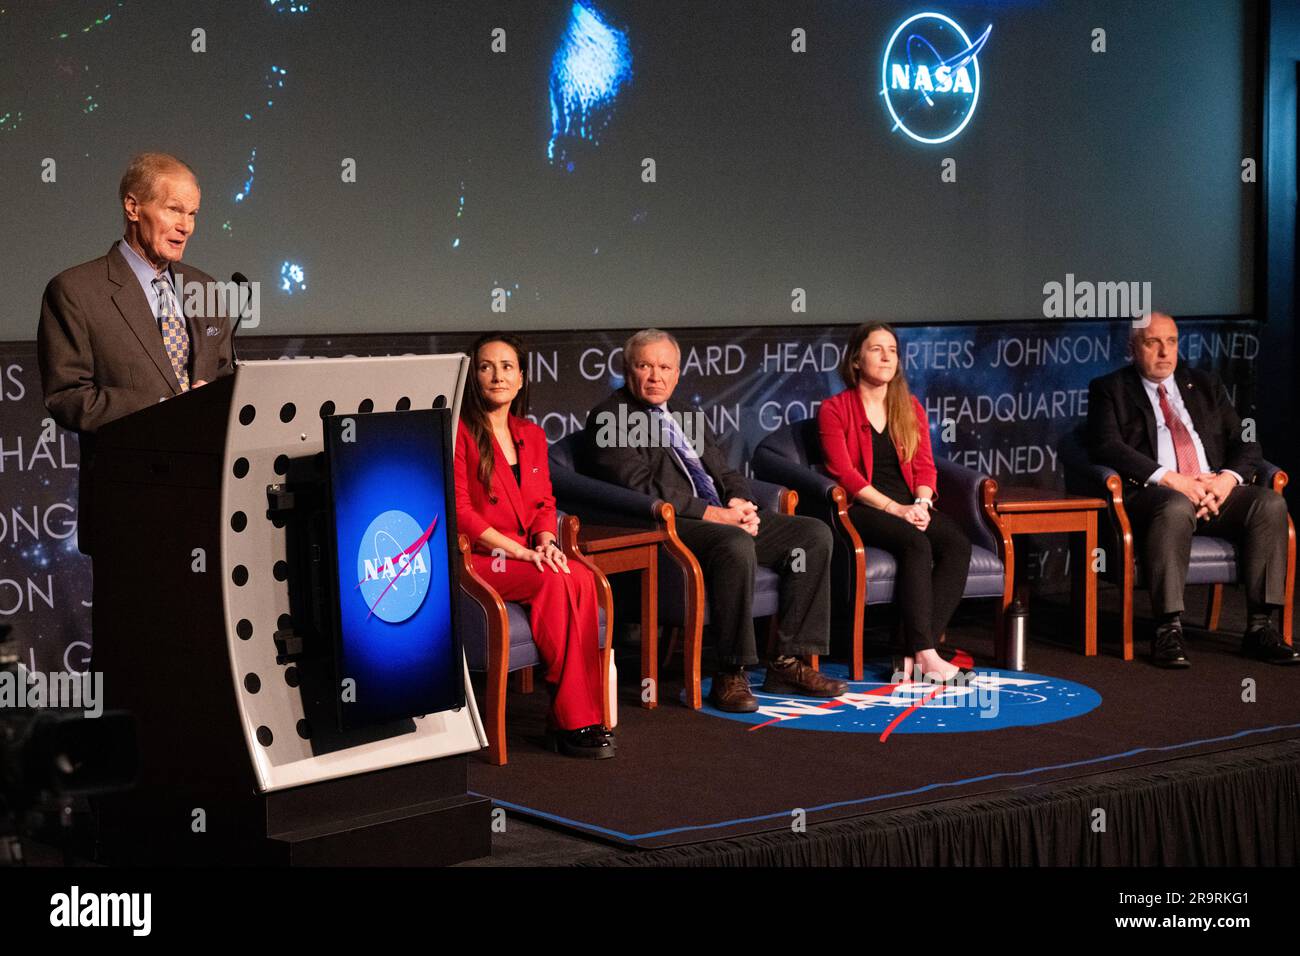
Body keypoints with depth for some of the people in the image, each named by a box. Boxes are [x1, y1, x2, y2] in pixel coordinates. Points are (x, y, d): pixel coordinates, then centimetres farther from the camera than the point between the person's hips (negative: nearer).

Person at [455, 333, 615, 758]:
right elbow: (458, 511, -11)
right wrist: (521, 551, -17)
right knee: (557, 582, -30)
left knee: (582, 579, -26)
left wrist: (545, 542, -4)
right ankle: (573, 719, -24)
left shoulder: (532, 436, 17)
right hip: (476, 561, -6)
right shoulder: (460, 433, -5)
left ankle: (567, 717, -25)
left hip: (528, 556, 6)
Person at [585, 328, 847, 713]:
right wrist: (712, 514, -17)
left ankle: (789, 663, -9)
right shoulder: (609, 419, -1)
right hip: (667, 526, -9)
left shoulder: (687, 420, 25)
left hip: (724, 516, 9)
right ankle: (730, 676, -29)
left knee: (814, 534, -7)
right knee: (736, 545, -37)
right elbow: (639, 488, -13)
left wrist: (739, 503, -2)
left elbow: (726, 474, 23)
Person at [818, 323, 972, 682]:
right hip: (863, 510, -5)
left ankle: (914, 653, -31)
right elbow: (843, 473, -8)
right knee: (916, 544, -34)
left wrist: (921, 503, -11)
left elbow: (924, 465, 11)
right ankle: (924, 653, -37)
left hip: (911, 507, 5)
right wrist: (895, 508, -18)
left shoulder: (911, 407, 18)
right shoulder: (834, 410, 2)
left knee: (958, 544, -26)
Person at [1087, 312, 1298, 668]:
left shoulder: (1205, 384, 23)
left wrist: (1228, 478, -8)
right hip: (1152, 493, -4)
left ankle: (1261, 626, -25)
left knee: (1271, 503, -25)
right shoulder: (1109, 389, 10)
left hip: (1217, 490, 4)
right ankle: (1169, 630, -37)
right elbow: (1107, 447, -6)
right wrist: (1168, 478, -18)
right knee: (1176, 507, -39)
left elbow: (1245, 443, 16)